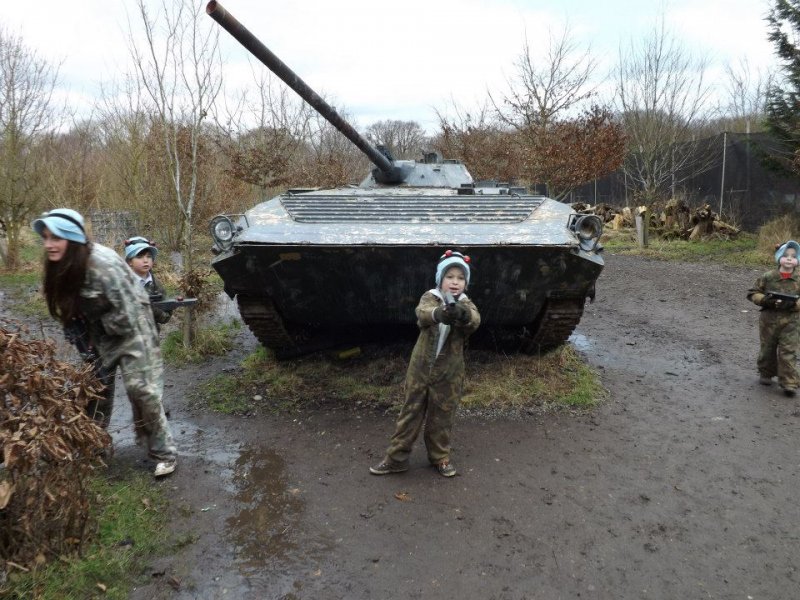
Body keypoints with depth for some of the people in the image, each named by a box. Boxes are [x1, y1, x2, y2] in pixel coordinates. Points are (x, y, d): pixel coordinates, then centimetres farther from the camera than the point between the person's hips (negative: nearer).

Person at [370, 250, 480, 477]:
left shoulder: (465, 304, -5)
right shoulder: (430, 297, -8)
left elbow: (475, 320, -28)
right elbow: (422, 313, -31)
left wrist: (462, 314, -53)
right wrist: (439, 313, -55)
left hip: (449, 373, 1)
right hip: (420, 368, 0)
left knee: (442, 417, 14)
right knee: (410, 412, 10)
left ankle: (440, 457, 33)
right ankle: (396, 458, 23)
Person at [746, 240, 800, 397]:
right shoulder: (768, 277, -5)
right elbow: (753, 293, 0)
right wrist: (765, 300, -17)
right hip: (769, 319, 1)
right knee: (768, 348, 15)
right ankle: (766, 373, 36)